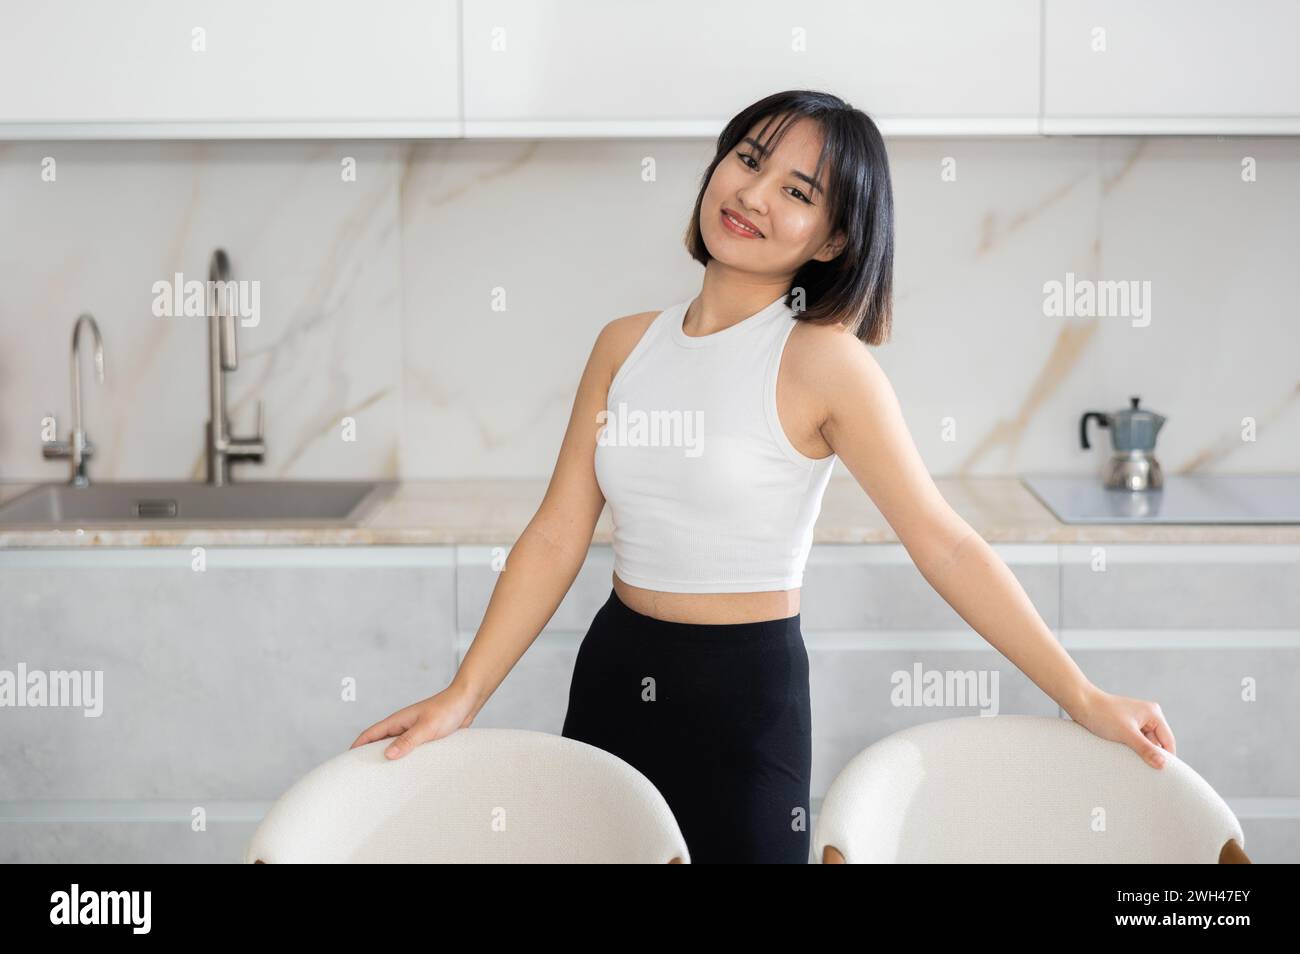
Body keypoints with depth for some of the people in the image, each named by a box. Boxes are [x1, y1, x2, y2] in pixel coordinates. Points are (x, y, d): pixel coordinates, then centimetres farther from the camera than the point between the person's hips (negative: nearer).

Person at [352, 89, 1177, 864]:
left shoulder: (823, 362, -13)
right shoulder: (625, 346, 2)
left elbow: (946, 547, -14)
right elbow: (558, 536, 1)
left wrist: (1083, 698, -15)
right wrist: (462, 697, -5)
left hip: (746, 693, -5)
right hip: (612, 673, 5)